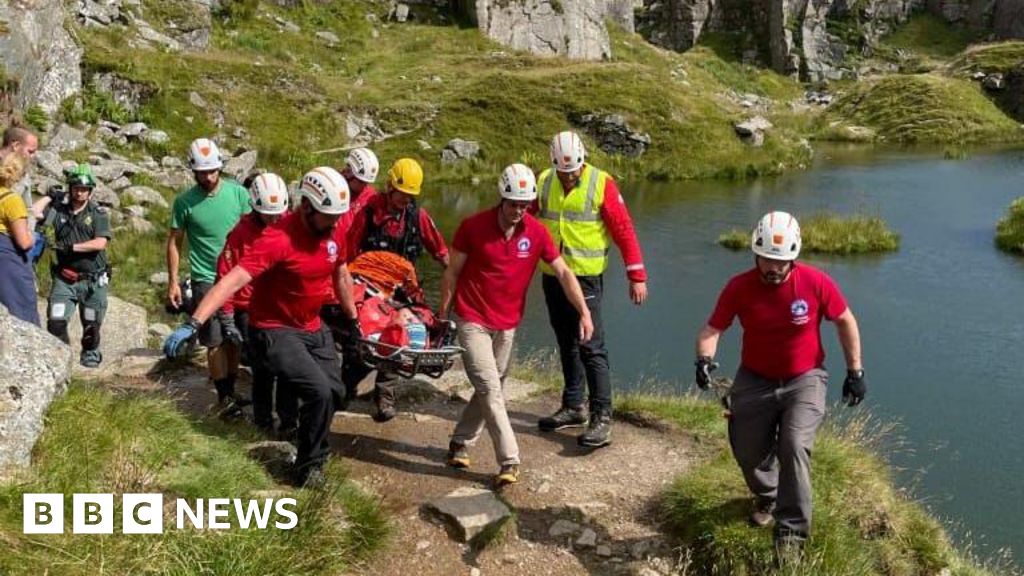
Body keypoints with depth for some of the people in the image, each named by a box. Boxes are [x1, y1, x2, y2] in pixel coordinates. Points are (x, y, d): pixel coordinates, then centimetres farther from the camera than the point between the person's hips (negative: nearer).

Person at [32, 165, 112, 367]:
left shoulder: (99, 213, -2)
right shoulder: (58, 210, 5)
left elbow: (100, 243, -14)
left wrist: (72, 247, -20)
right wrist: (49, 196, -1)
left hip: (92, 279, -1)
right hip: (64, 279, 1)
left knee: (91, 324, 10)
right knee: (56, 321, -6)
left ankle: (90, 354, 31)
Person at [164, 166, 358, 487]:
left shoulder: (335, 232, -5)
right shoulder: (278, 239, -27)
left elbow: (341, 277, 12)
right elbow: (232, 281, -35)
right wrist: (193, 324, -44)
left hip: (314, 328, 7)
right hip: (277, 330, -7)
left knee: (335, 393, 9)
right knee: (319, 392, -21)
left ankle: (309, 441, 38)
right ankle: (310, 466, 0)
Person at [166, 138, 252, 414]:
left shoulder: (238, 192, -1)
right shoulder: (185, 201, -5)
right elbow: (174, 242, 1)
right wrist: (173, 281, -1)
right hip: (206, 280, -2)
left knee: (234, 338, 8)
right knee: (216, 341, -2)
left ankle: (231, 389, 22)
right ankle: (224, 396, 8)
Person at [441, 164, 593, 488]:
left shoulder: (536, 233, -7)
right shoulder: (473, 227, -14)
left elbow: (563, 272, -4)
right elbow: (452, 273, -5)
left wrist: (584, 313, -12)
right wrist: (442, 315, -2)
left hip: (507, 324, 4)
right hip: (473, 320, -4)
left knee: (491, 387, 14)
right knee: (490, 389, -9)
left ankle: (460, 443, 33)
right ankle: (509, 461, -6)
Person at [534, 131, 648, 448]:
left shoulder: (601, 184, -10)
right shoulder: (544, 182, 2)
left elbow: (623, 229, -9)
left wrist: (636, 275, -11)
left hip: (586, 278, -5)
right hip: (552, 277, 5)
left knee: (590, 347, -7)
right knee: (566, 345, 15)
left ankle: (602, 417, -1)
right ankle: (573, 407, 27)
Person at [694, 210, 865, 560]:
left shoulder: (816, 283, -16)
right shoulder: (739, 288, -15)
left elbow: (845, 321, -1)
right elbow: (713, 328, -11)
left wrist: (855, 371, 0)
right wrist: (705, 358, -31)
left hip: (804, 379, -2)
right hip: (755, 380, 2)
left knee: (795, 446, -22)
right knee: (747, 453, 10)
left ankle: (792, 530, -7)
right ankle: (766, 498, 45)